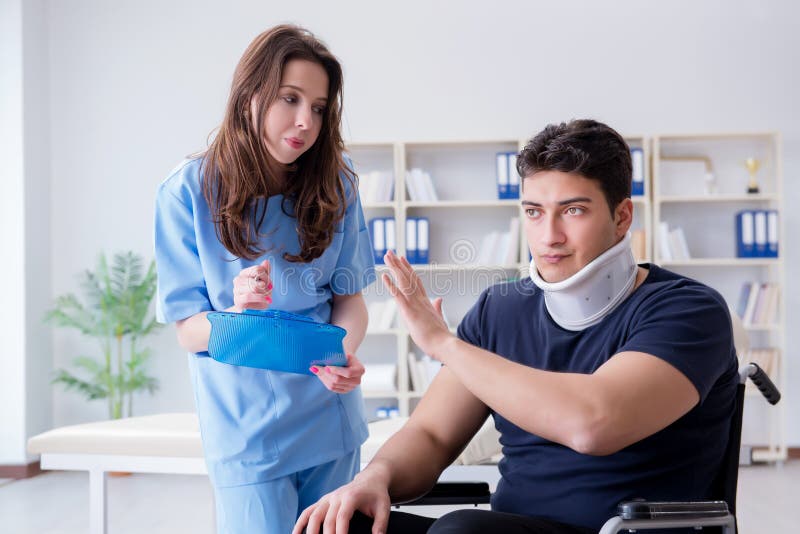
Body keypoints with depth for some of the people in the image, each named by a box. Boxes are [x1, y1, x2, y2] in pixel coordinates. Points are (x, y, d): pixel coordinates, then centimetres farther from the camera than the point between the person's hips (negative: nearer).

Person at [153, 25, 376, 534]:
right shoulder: (188, 192, -12)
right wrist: (238, 314, -32)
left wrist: (343, 355, -22)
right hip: (247, 430, -3)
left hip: (330, 421, 3)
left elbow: (350, 297, -1)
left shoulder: (336, 183, -4)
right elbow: (188, 331, -9)